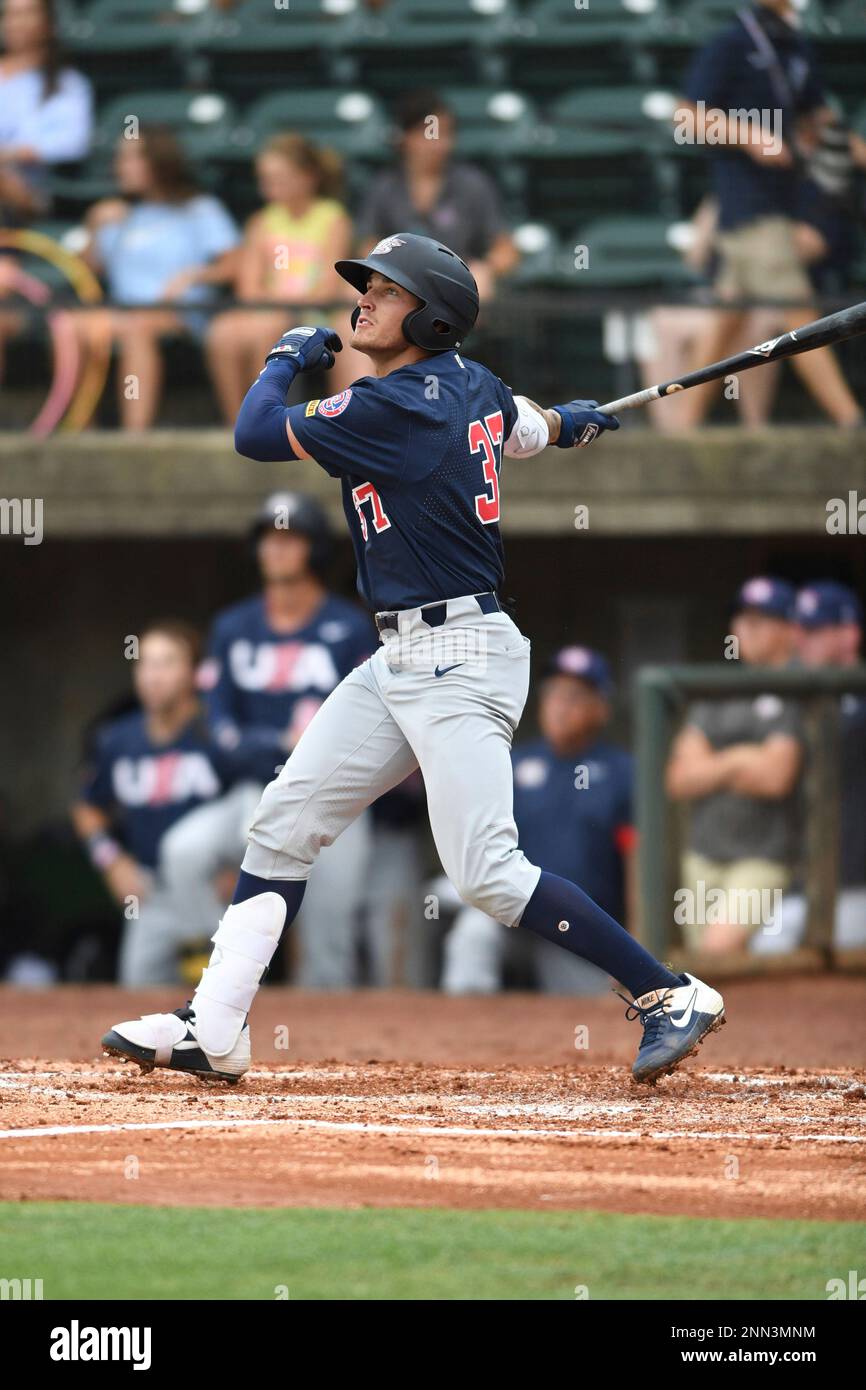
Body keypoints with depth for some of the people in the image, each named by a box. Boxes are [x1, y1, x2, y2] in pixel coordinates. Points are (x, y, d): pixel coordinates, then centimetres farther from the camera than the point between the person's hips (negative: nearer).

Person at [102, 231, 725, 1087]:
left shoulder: (401, 406, -17)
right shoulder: (471, 384, 9)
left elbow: (256, 435, -16)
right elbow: (526, 428, 31)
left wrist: (287, 360, 3)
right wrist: (568, 423, 54)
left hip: (460, 656, -10)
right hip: (400, 658, 10)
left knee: (486, 873, -16)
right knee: (284, 822, 7)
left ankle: (669, 996, -8)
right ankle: (214, 1030, 9)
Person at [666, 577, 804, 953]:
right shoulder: (716, 692, 15)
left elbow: (774, 777, -14)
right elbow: (679, 779, 7)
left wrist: (710, 768, -1)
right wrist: (737, 760, -7)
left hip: (764, 860, -6)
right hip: (704, 857, 6)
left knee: (721, 948, -24)